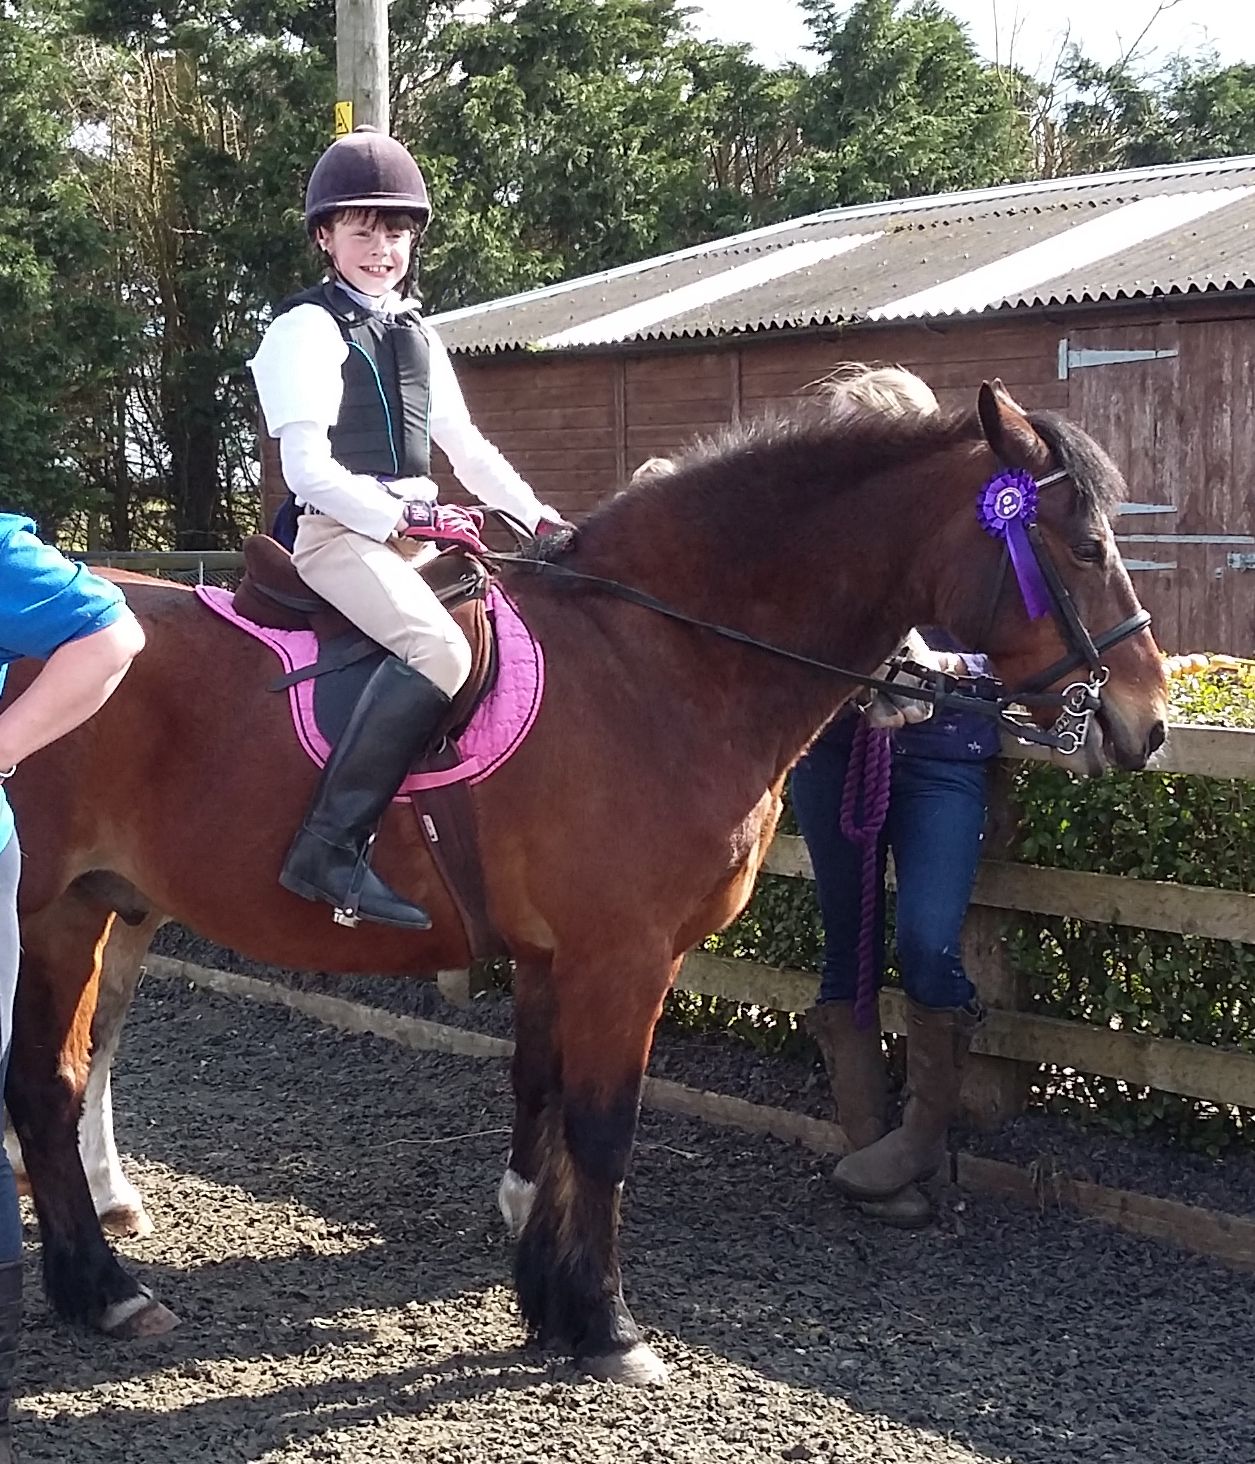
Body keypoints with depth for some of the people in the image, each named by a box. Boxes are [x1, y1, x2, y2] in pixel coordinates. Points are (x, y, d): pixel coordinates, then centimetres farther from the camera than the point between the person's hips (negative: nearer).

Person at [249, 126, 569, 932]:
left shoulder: (419, 335, 18)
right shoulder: (309, 329, -6)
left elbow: (466, 446, 22)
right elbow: (308, 468, -14)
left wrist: (539, 519, 12)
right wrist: (406, 517, -18)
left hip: (415, 534, 9)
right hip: (343, 534, -9)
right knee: (439, 649, -32)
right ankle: (331, 847, -34)